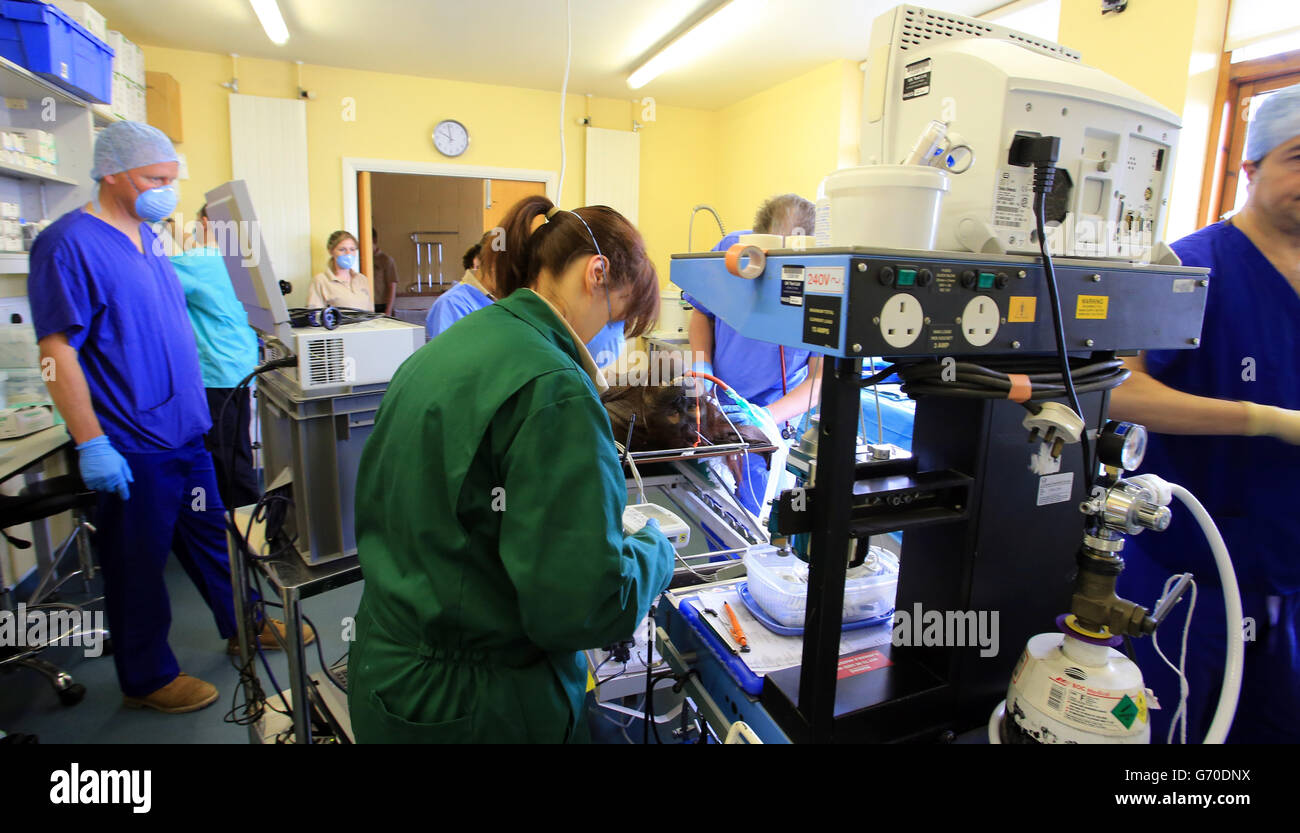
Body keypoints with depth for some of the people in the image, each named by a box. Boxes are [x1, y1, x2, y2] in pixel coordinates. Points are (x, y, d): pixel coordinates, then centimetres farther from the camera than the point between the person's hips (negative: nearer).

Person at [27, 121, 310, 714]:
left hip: (183, 431, 8)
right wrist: (92, 444, -22)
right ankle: (148, 680, 25)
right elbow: (56, 351, -19)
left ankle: (243, 625, 37)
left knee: (210, 537, 20)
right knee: (137, 565, 8)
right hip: (130, 448, -8)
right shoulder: (70, 243, -15)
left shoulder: (147, 238, 10)